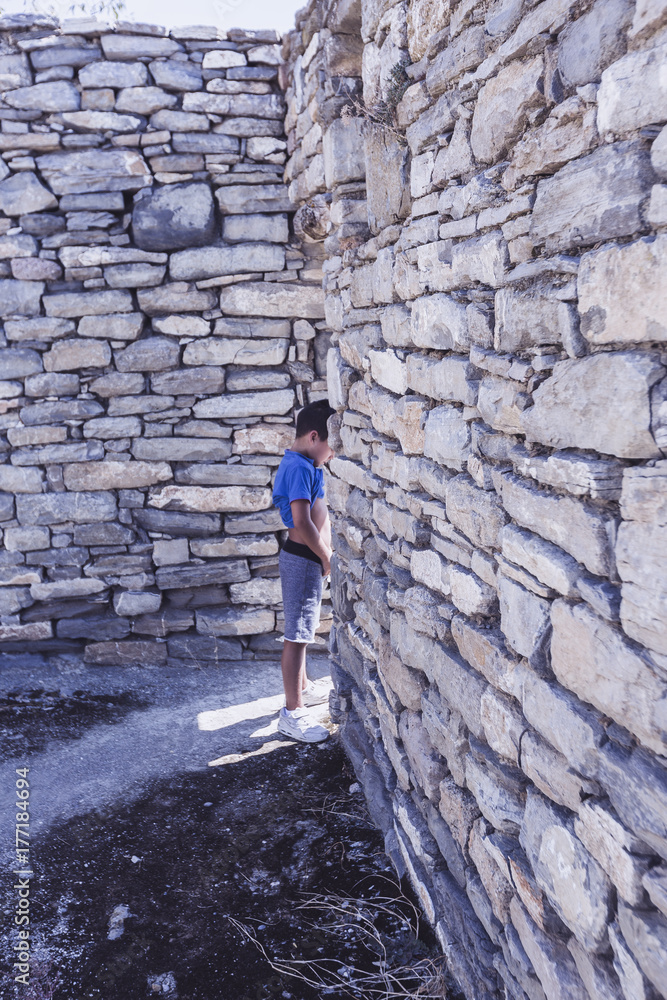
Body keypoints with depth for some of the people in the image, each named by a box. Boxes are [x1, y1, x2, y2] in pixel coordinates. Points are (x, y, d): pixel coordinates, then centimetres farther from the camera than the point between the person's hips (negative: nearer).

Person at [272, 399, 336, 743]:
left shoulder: (299, 464, 12)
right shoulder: (300, 467, -21)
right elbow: (302, 522, -27)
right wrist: (328, 559, -18)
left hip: (306, 557, 11)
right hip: (303, 558, -11)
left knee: (301, 628, 22)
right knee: (297, 634, -5)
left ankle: (302, 687, 39)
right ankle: (292, 714, 2)